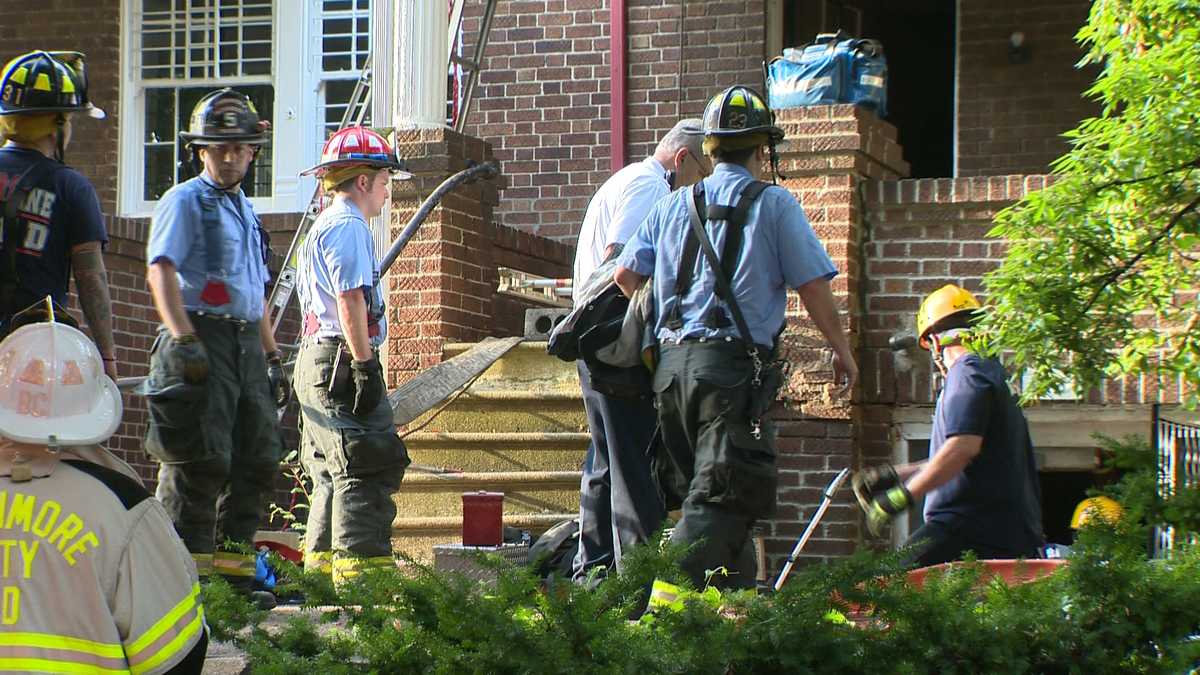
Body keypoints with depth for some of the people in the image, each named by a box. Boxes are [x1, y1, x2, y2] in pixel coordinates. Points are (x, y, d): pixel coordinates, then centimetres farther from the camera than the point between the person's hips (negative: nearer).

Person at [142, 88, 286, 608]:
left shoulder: (246, 211, 23)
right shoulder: (185, 201, -2)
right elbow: (160, 272, -15)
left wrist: (271, 357, 24)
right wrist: (184, 339, -25)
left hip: (246, 342, 8)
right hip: (203, 339, -8)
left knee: (256, 461, 7)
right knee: (201, 461, -11)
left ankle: (233, 567, 13)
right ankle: (186, 573, -6)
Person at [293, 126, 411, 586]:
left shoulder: (322, 227, 23)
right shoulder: (348, 226, -10)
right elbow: (350, 299, -19)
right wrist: (365, 365, -21)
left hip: (316, 360, 11)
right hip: (341, 360, -11)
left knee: (334, 470, 15)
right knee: (369, 466, -13)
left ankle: (320, 562, 18)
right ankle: (359, 565, -16)